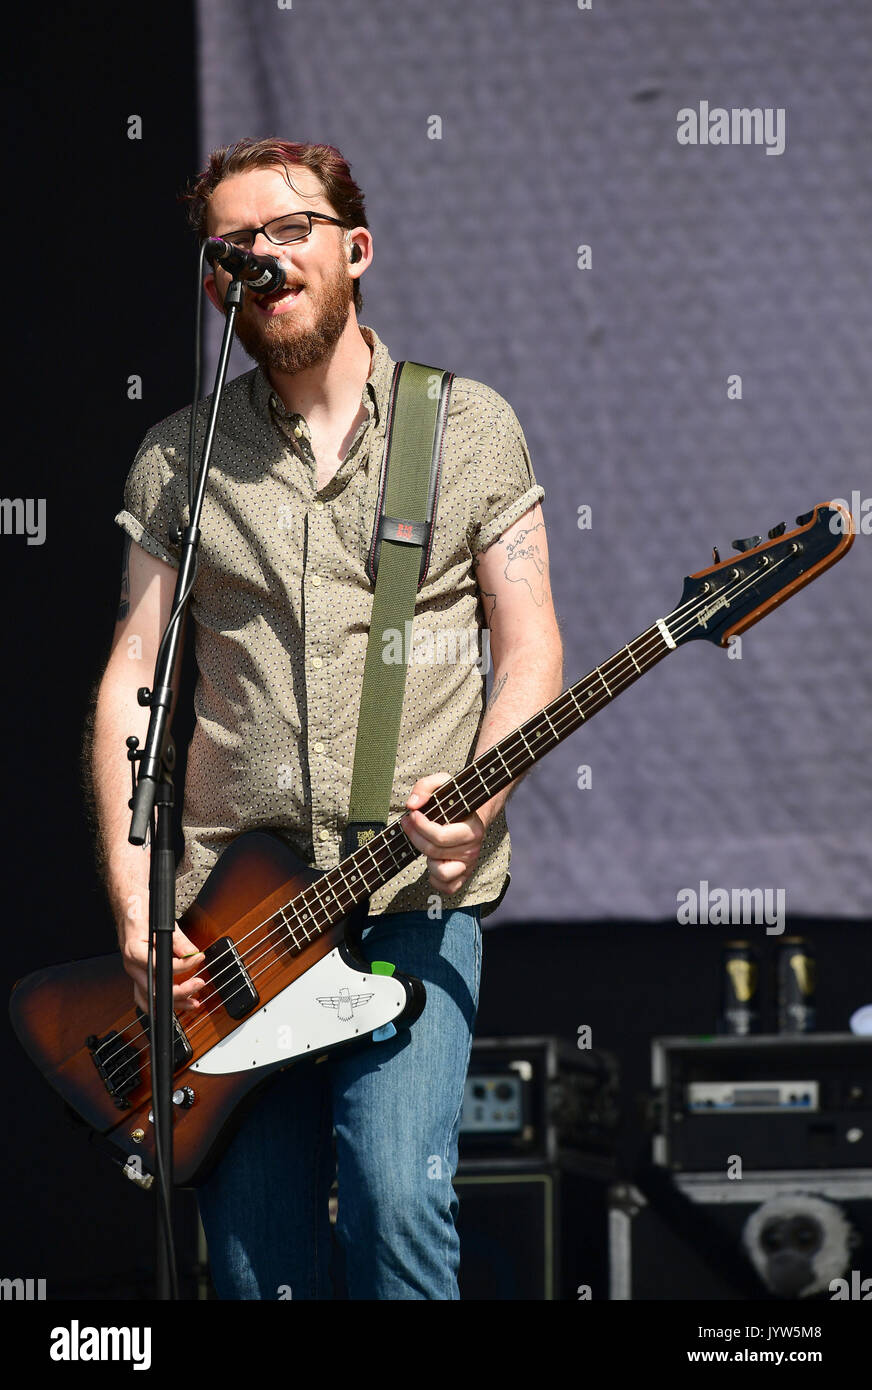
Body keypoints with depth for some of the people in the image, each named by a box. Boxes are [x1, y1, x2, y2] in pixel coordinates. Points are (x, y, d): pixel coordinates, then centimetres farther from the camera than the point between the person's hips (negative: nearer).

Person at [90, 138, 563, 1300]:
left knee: (397, 1192, -21)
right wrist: (137, 912, -3)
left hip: (417, 898, -2)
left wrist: (478, 794, -15)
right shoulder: (177, 459, 10)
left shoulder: (471, 430, 7)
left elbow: (530, 647, 5)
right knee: (256, 1257, 1)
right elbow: (133, 680, 7)